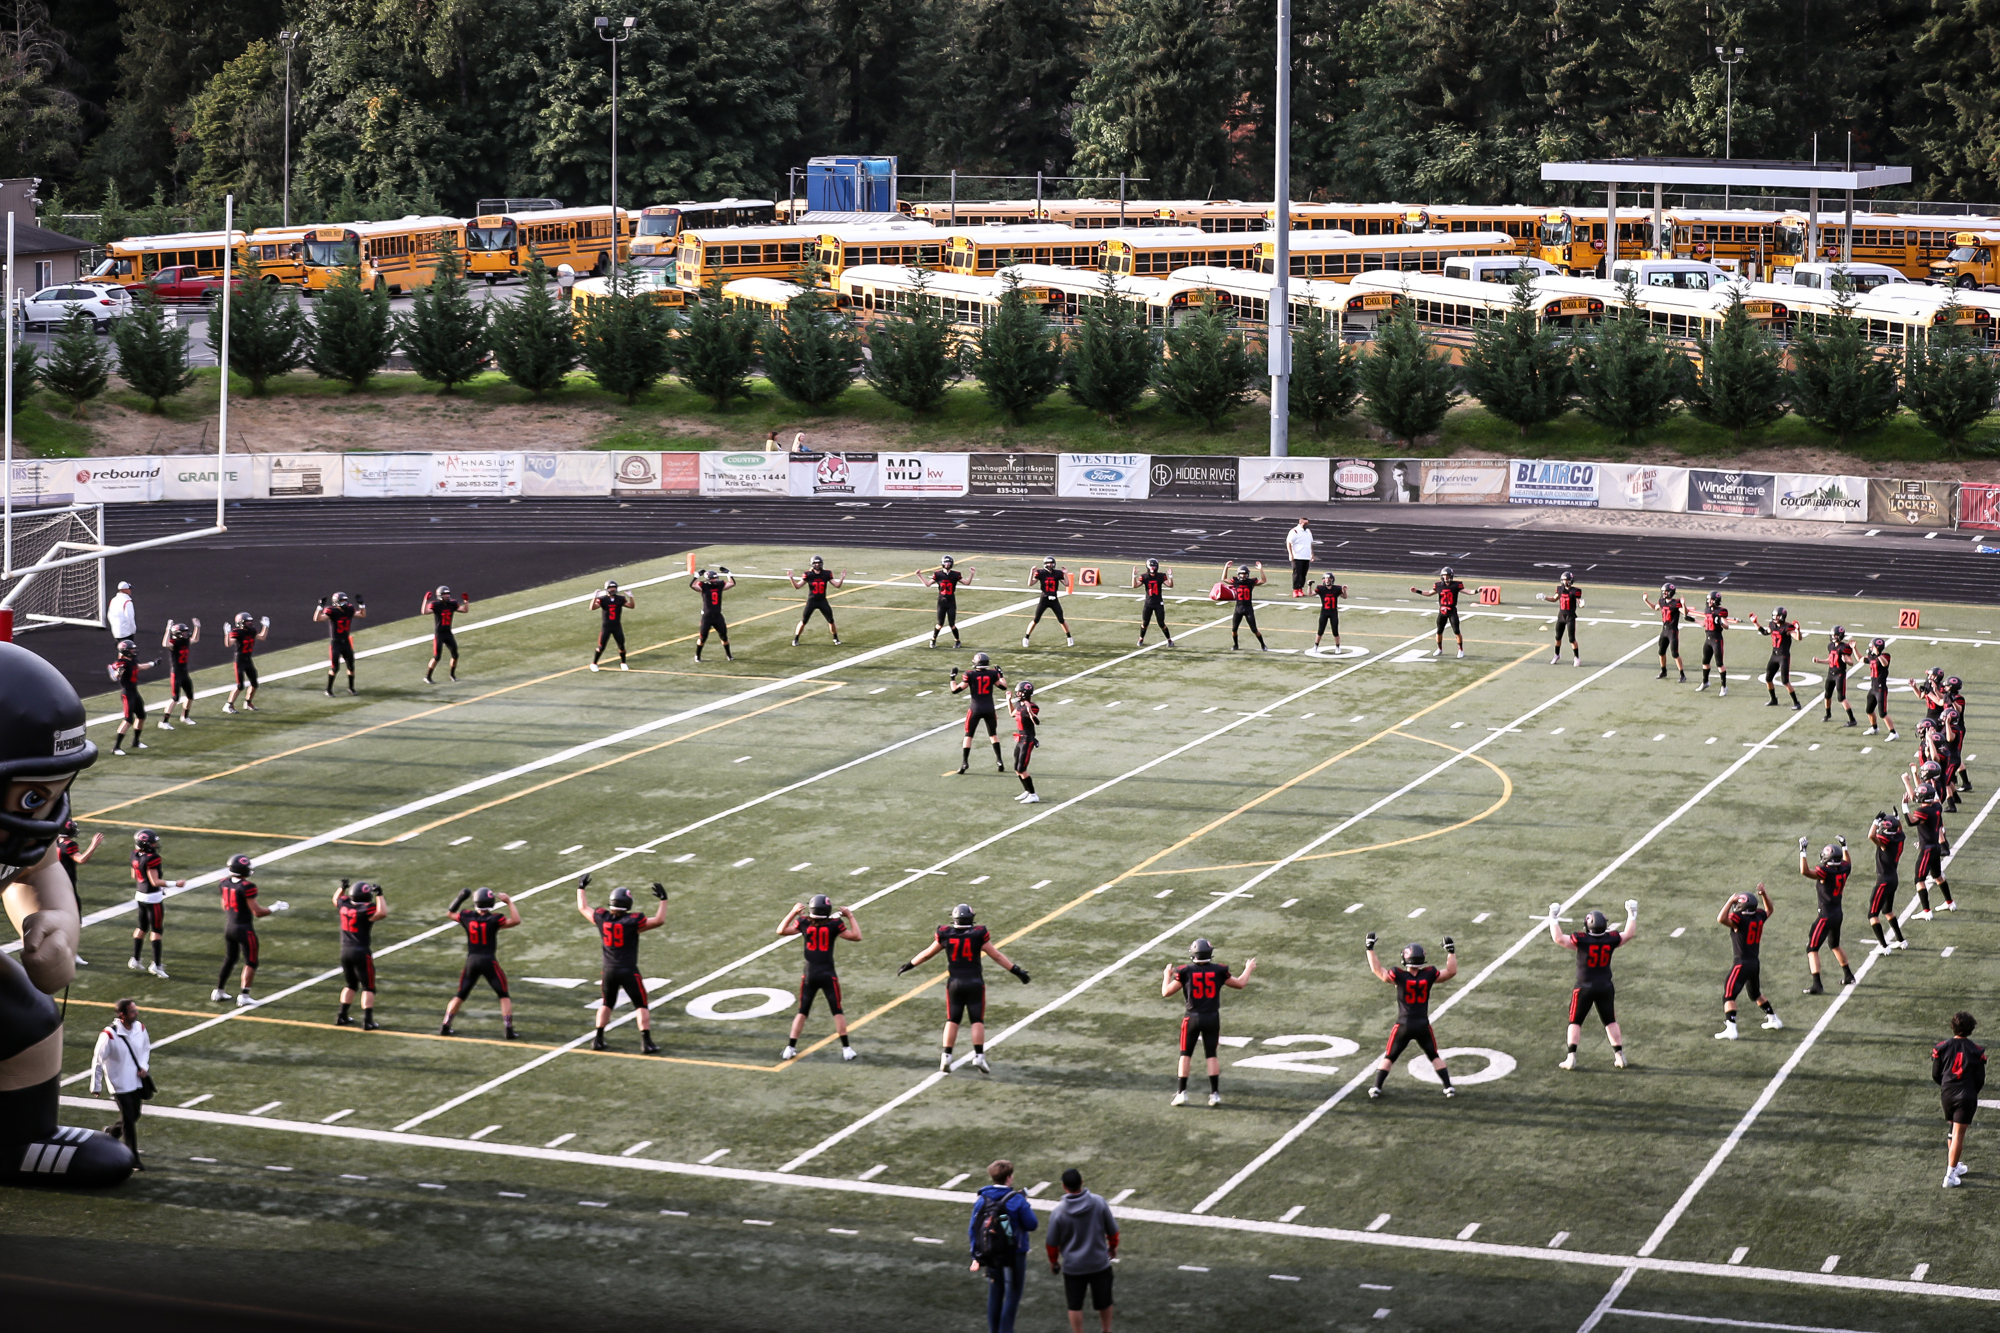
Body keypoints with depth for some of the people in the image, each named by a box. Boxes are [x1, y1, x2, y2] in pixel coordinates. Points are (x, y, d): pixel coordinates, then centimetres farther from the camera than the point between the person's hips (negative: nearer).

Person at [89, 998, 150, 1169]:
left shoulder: (140, 1028, -2)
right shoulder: (109, 1035, -21)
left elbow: (146, 1048, 17)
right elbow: (98, 1060, -12)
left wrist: (144, 1066, -1)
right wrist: (96, 1086, -6)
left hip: (137, 1082, 6)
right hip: (120, 1083, -6)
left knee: (133, 1117, 16)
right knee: (129, 1120, -3)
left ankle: (111, 1131, 46)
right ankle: (133, 1158, 7)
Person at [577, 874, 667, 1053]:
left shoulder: (601, 918, -3)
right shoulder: (632, 922, -16)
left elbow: (583, 908, 16)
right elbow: (659, 920, -14)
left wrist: (581, 889, 29)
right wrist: (663, 900, -6)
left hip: (609, 970, 4)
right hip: (628, 971, -4)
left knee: (606, 1004, 21)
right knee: (642, 1006, 6)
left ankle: (598, 1040, 20)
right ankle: (646, 1042, 0)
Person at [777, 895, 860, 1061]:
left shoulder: (803, 922, -5)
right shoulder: (834, 924, -10)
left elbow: (781, 930, 10)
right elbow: (857, 936, -2)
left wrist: (793, 912, 17)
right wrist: (850, 916, 7)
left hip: (809, 975, 2)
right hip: (828, 975, -2)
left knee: (802, 1011, 12)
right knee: (837, 1011, 8)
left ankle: (790, 1048, 9)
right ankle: (846, 1049, 8)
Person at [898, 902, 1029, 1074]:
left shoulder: (945, 935, -2)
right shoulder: (978, 935, -7)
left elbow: (927, 953, 11)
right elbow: (997, 956, -2)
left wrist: (908, 965, 26)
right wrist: (1017, 971, 6)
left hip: (954, 983, 1)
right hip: (975, 982, -1)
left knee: (952, 1020, 9)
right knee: (977, 1020, 5)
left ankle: (946, 1057, 2)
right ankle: (979, 1056, -5)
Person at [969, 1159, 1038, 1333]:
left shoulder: (982, 1200, -3)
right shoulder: (1017, 1200, -17)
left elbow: (973, 1229, 0)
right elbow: (1031, 1225, -11)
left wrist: (976, 1256, 8)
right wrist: (1029, 1209, 8)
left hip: (991, 1255, 5)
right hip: (1014, 1254, -5)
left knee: (994, 1294, 17)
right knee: (1012, 1295, 5)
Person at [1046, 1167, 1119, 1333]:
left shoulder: (1058, 1211, -16)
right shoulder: (1099, 1202, -14)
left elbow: (1052, 1242, -5)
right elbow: (1112, 1230, -1)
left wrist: (1053, 1261, 13)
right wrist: (1113, 1246, 19)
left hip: (1073, 1267, -2)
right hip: (1099, 1263, 2)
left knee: (1075, 1305, 14)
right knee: (1103, 1301, 22)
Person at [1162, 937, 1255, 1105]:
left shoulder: (1186, 972, -7)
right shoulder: (1218, 971, -3)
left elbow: (1166, 992, -1)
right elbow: (1240, 984, 12)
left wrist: (1167, 975, 17)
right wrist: (1248, 970, 30)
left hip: (1193, 1018, -2)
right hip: (1212, 1017, 2)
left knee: (1186, 1054, 8)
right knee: (1211, 1055, 9)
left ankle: (1182, 1093, 4)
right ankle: (1215, 1094, 7)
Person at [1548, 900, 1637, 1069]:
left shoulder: (1581, 940, -18)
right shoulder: (1611, 939, -7)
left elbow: (1558, 938, -20)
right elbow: (1629, 933, 9)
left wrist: (1553, 918, -10)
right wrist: (1632, 914, 19)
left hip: (1585, 987, -3)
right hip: (1606, 987, 3)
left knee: (1575, 1022, 8)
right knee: (1610, 1022, 16)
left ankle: (1571, 1058, 2)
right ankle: (1619, 1056, 16)